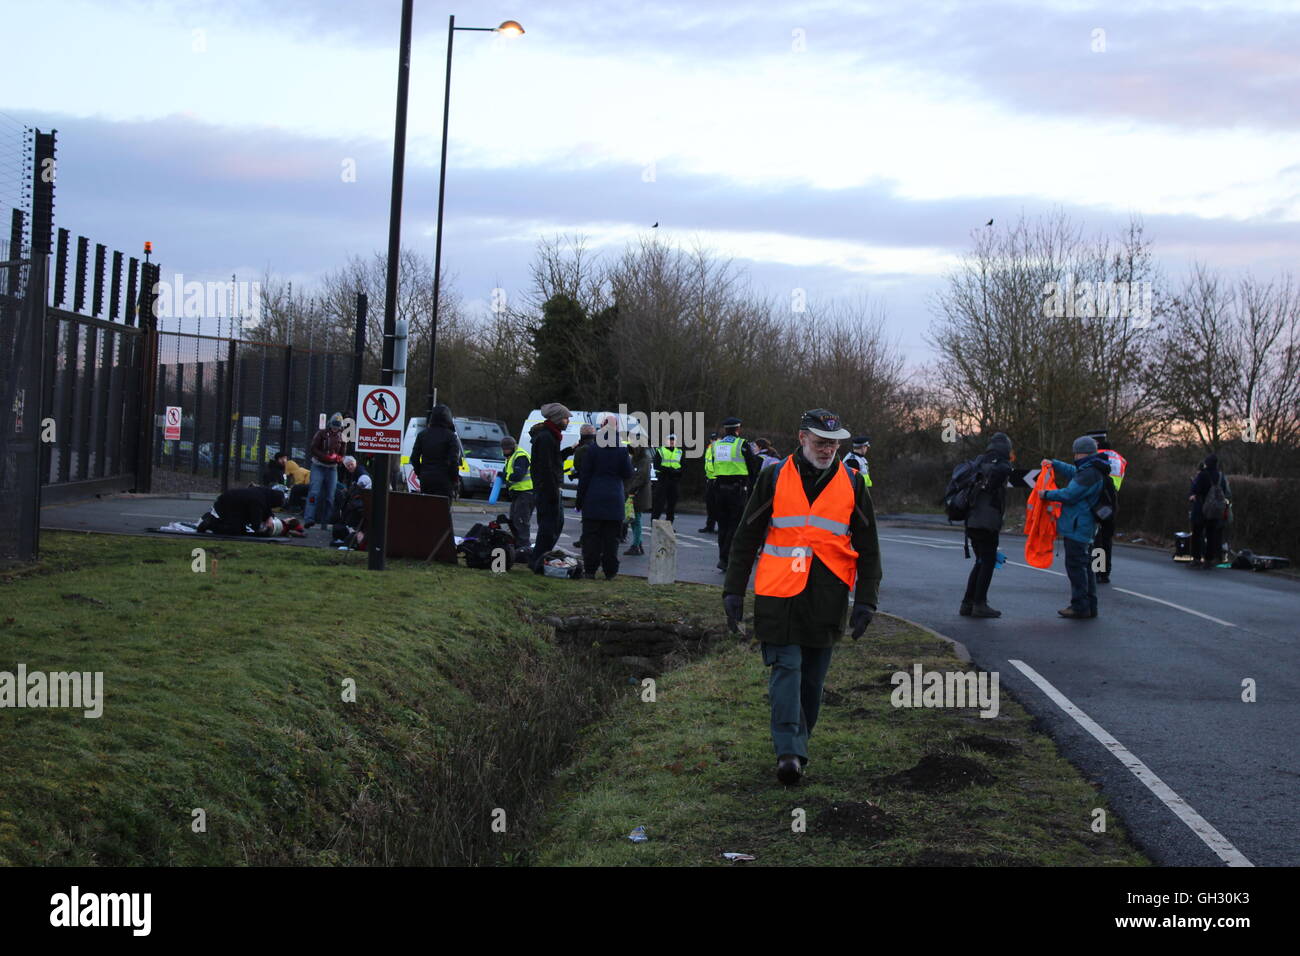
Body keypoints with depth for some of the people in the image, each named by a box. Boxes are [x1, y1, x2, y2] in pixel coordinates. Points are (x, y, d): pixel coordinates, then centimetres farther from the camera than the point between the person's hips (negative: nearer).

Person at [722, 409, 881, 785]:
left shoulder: (852, 484, 7)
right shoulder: (774, 479, 3)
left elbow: (867, 548, 12)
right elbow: (745, 538, 8)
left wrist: (865, 600, 5)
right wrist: (734, 591, 4)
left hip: (828, 596, 2)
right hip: (778, 595, -2)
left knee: (813, 677, 9)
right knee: (786, 668, -9)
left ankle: (796, 743, 23)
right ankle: (790, 751, -14)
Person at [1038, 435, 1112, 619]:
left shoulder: (1089, 474, -19)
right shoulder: (1093, 471, 15)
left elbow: (1069, 495, -21)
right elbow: (1072, 471, 35)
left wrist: (1047, 494, -8)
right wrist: (1054, 464, 28)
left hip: (1078, 527, -11)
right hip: (1085, 528, 11)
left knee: (1075, 565, -8)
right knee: (1085, 566, 16)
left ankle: (1080, 606, -7)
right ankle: (1089, 606, 22)